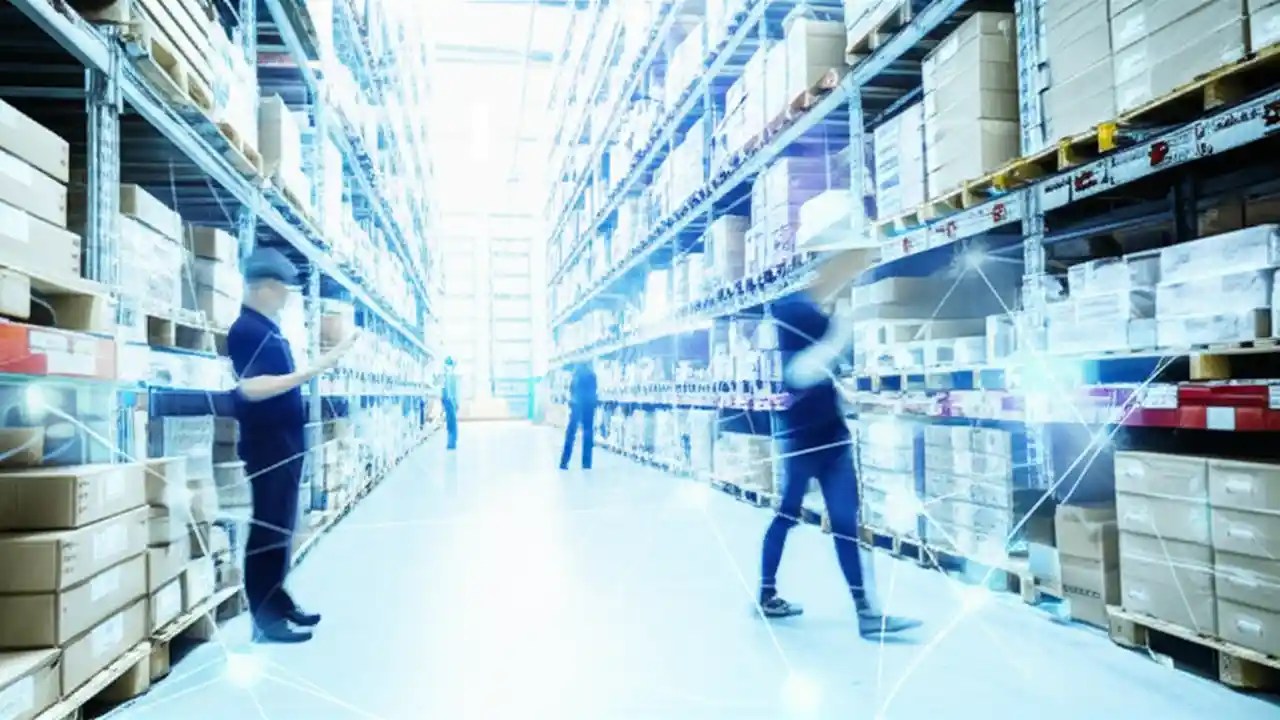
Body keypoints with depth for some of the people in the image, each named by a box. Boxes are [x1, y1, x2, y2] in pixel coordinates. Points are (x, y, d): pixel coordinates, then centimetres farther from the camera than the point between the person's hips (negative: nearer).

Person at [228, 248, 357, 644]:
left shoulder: (270, 329, 14)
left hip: (286, 441, 10)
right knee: (268, 527, -3)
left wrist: (323, 362, 21)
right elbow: (252, 388, -27)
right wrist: (313, 370, -29)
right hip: (267, 443, -10)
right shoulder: (246, 330, -15)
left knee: (282, 525, 15)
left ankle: (276, 600, 26)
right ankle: (264, 616, 5)